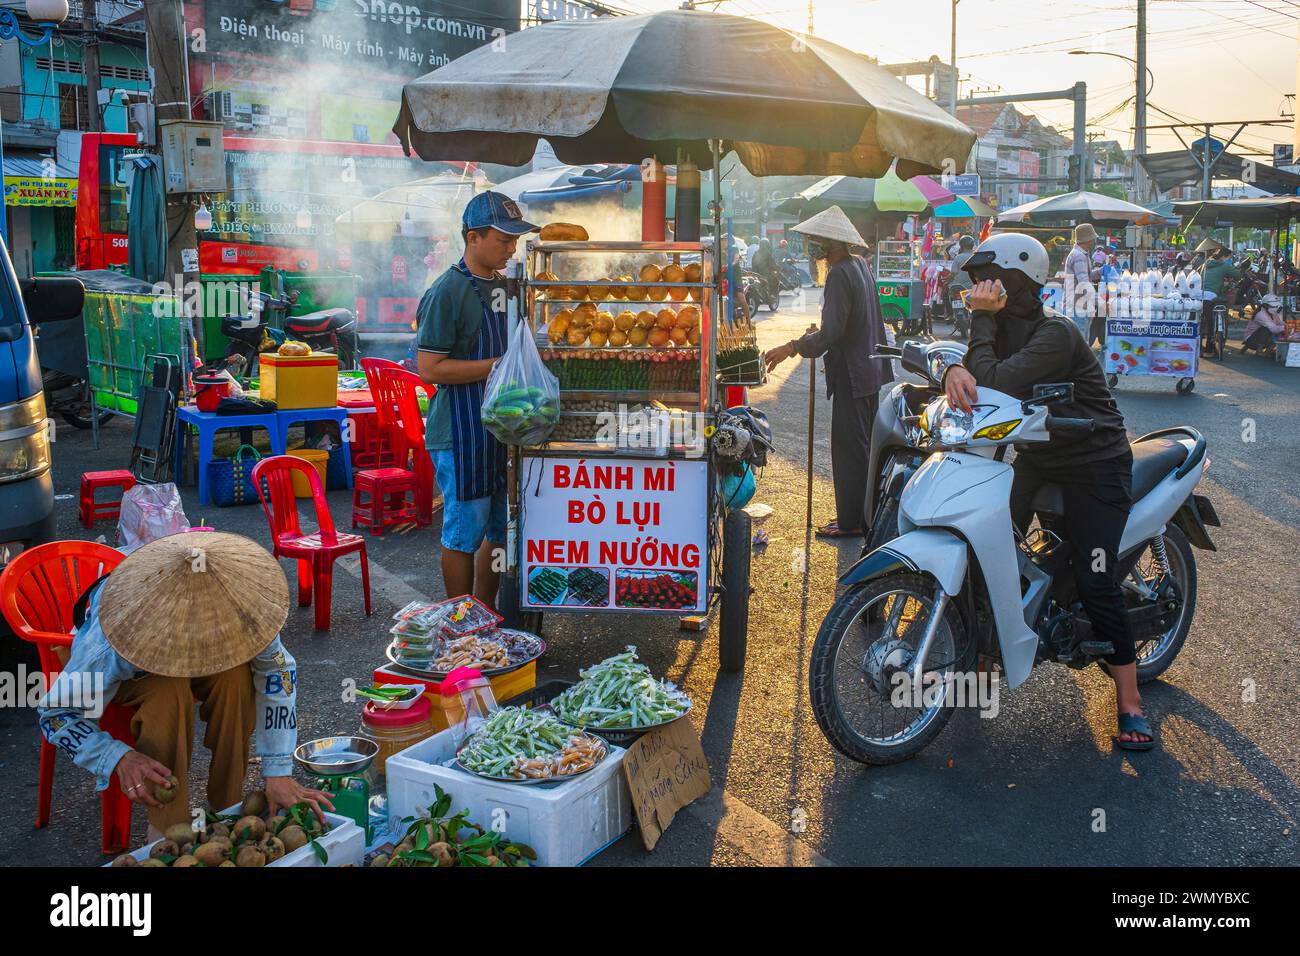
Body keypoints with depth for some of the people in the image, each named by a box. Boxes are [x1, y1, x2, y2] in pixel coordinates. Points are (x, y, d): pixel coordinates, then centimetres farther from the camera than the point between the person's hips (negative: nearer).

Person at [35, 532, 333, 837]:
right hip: (130, 674, -2)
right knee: (170, 690, -37)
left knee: (237, 673, -32)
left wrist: (279, 774, -30)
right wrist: (120, 758, -44)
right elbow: (54, 712, -28)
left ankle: (226, 809, -14)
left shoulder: (237, 604, -35)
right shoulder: (109, 648, -42)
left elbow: (278, 669, -26)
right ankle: (168, 828, -18)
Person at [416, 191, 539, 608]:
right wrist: (499, 365, -20)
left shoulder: (506, 286, 13)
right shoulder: (447, 292, -12)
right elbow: (430, 369, -17)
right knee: (466, 531, 1)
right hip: (462, 434, -8)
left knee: (500, 528, 15)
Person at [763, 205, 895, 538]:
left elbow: (830, 332, -25)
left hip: (852, 374, -10)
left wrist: (792, 347, -19)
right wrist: (817, 334, 19)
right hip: (870, 369, 10)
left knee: (848, 449, -3)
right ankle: (864, 513, 27)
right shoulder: (860, 264, 10)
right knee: (863, 444, 17)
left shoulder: (840, 273, -20)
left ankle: (851, 521, 4)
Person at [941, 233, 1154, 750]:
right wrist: (954, 371, -29)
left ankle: (1129, 702, 0)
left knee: (1095, 583, -12)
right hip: (1037, 455, 7)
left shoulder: (1055, 333, -22)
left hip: (1094, 463, -7)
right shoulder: (1004, 327, 4)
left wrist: (982, 320, -23)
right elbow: (969, 367, -5)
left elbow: (994, 383, -32)